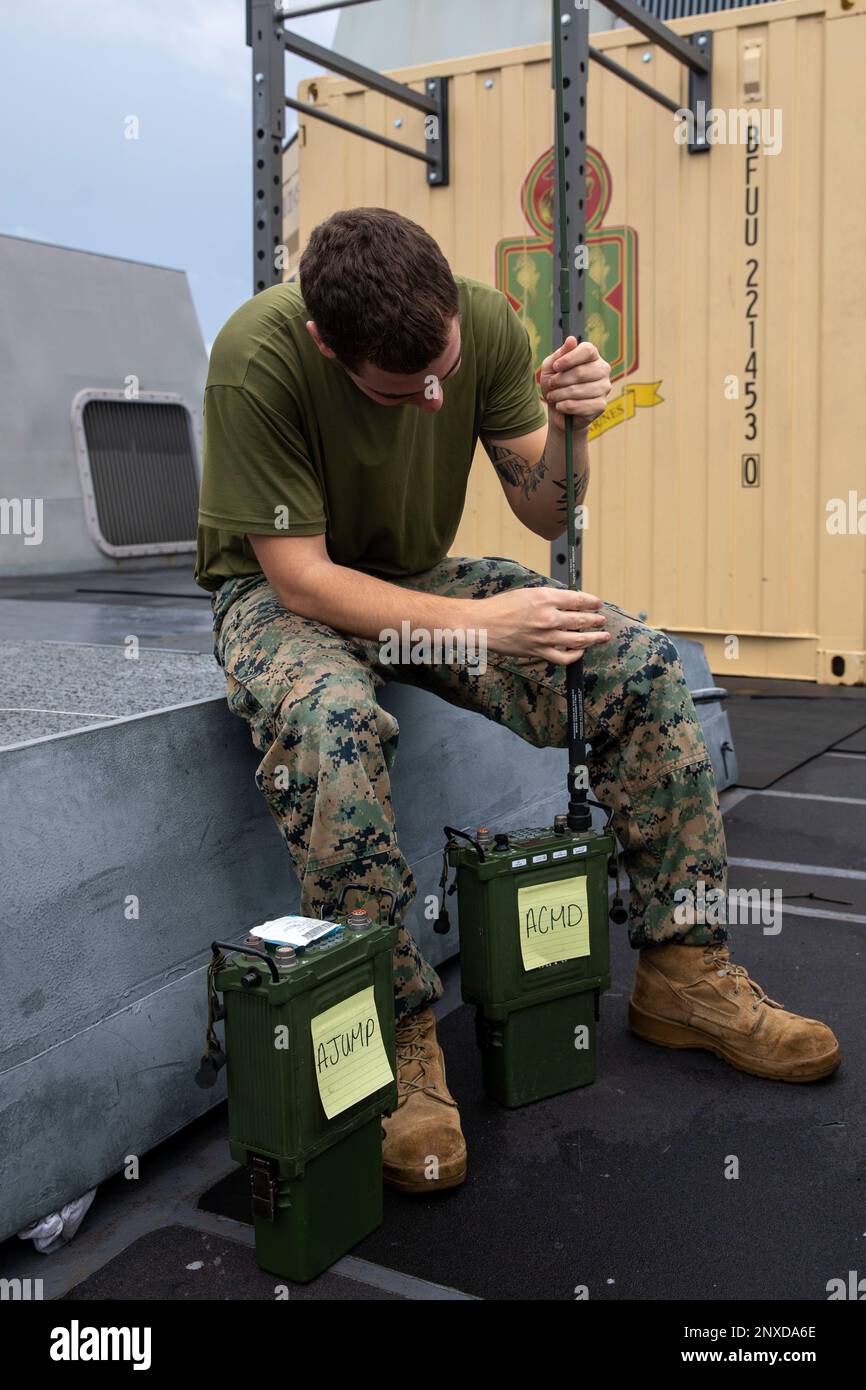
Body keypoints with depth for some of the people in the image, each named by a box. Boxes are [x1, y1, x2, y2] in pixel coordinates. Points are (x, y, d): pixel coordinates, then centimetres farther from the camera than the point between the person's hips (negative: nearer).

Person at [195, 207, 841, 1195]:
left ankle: (683, 973, -3)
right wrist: (479, 623, -34)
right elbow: (301, 575, -26)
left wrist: (568, 426, -25)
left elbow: (546, 515, -4)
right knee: (333, 724, -41)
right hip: (279, 593, -4)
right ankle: (399, 1040, -25)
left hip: (422, 575, 4)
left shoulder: (485, 322, -13)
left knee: (642, 665, -15)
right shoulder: (259, 359, -27)